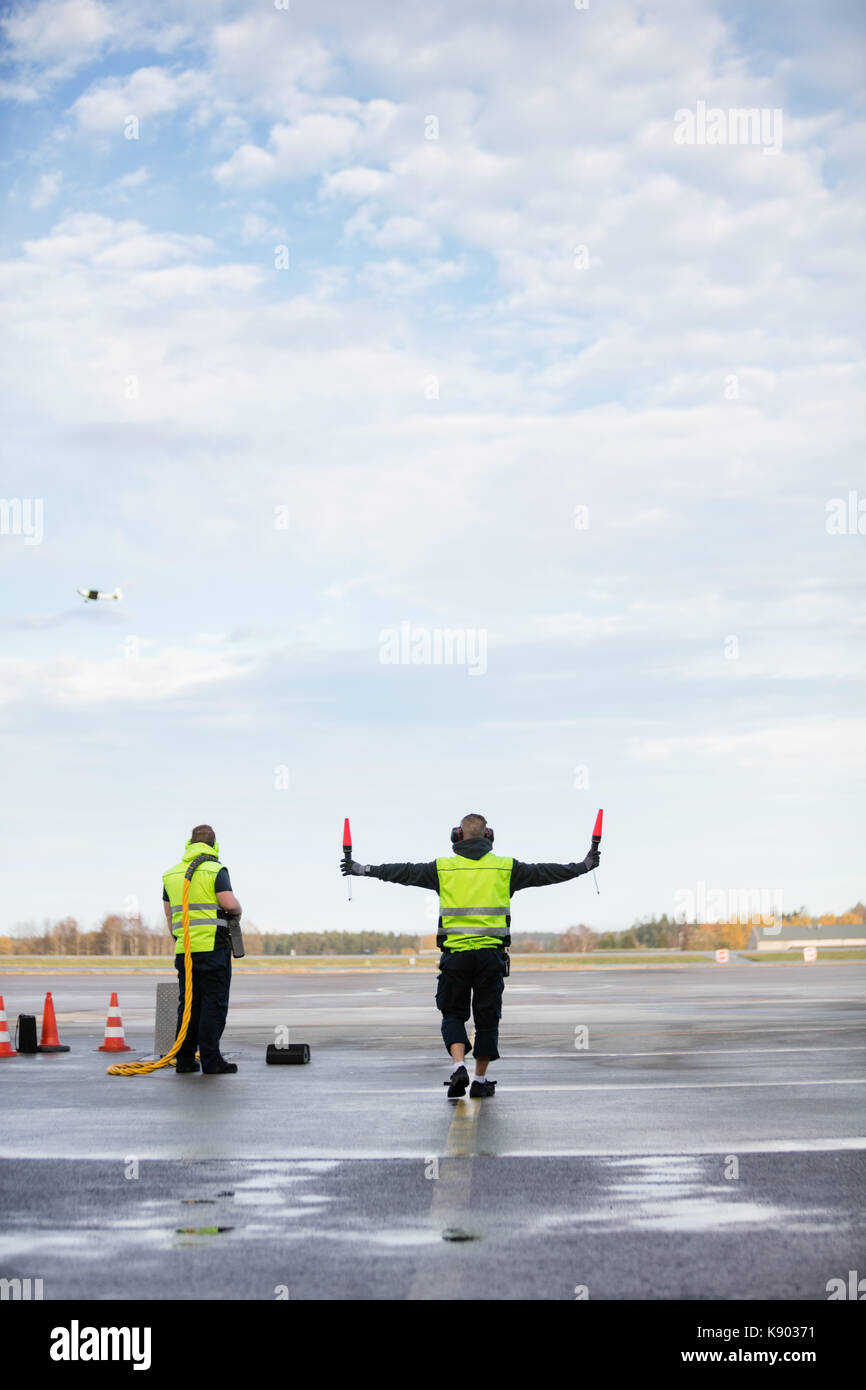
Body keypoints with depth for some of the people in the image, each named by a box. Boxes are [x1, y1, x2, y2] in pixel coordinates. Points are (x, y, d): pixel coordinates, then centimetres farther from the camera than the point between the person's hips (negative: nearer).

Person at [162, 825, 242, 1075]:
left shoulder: (171, 873, 13)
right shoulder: (215, 870, -6)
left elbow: (169, 914, 18)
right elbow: (229, 903, -15)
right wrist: (238, 910, 6)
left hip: (184, 948, 6)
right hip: (213, 946, -6)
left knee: (188, 1004, 11)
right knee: (214, 1004, -3)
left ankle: (184, 1059, 11)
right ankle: (210, 1061, -5)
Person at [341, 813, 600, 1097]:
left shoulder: (444, 869, 3)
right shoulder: (505, 868, 5)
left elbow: (405, 873, 9)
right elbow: (544, 873, 11)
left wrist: (363, 870, 20)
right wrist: (583, 867, 22)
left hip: (455, 954, -1)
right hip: (491, 954, 1)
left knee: (453, 1014, 9)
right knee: (487, 1017, 9)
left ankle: (459, 1065, -13)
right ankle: (480, 1080, 11)